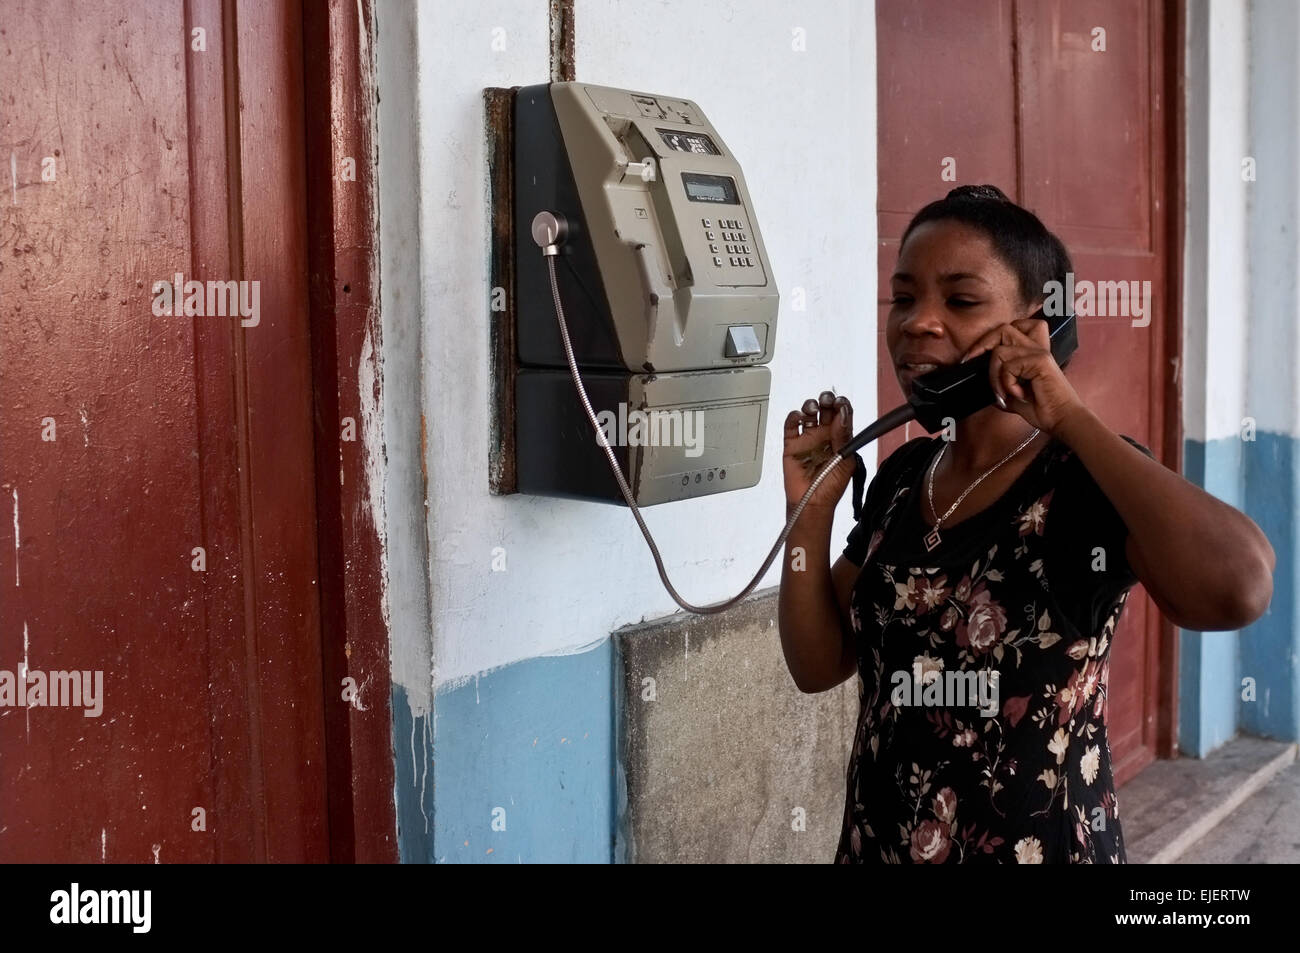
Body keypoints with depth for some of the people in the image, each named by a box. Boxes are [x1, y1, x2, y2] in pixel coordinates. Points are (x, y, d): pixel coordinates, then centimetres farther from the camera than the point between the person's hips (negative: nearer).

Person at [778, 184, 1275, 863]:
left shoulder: (1088, 482, -16)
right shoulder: (902, 476, 2)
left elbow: (1238, 589, -36)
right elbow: (818, 665, 5)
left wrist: (1068, 417, -27)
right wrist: (811, 509, -9)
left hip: (1039, 844, -5)